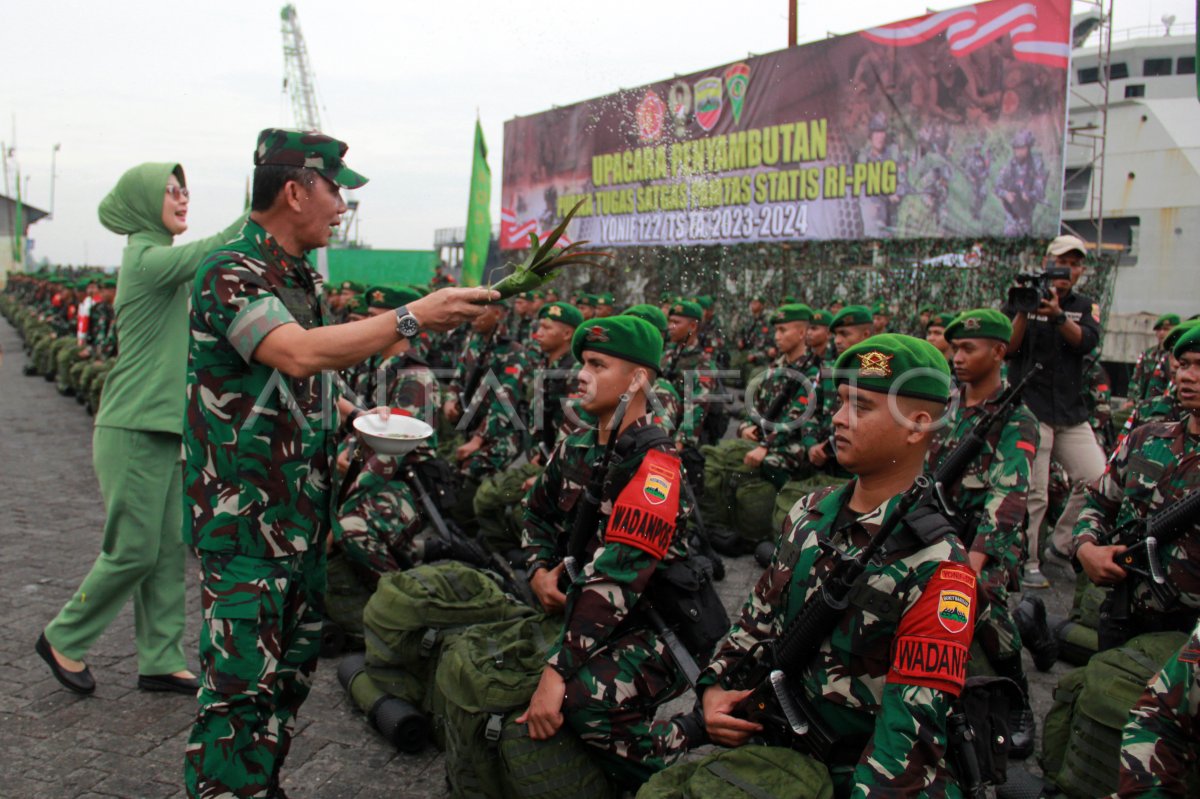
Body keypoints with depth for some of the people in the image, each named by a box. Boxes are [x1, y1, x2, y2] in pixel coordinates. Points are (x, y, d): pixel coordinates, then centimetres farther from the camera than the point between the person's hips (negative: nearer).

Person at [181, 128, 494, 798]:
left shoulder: (303, 277, 13)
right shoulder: (230, 273, -16)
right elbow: (298, 354, -33)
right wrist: (414, 318, -31)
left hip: (303, 511, 9)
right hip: (245, 515, -9)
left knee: (294, 665, 17)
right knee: (241, 682, -5)